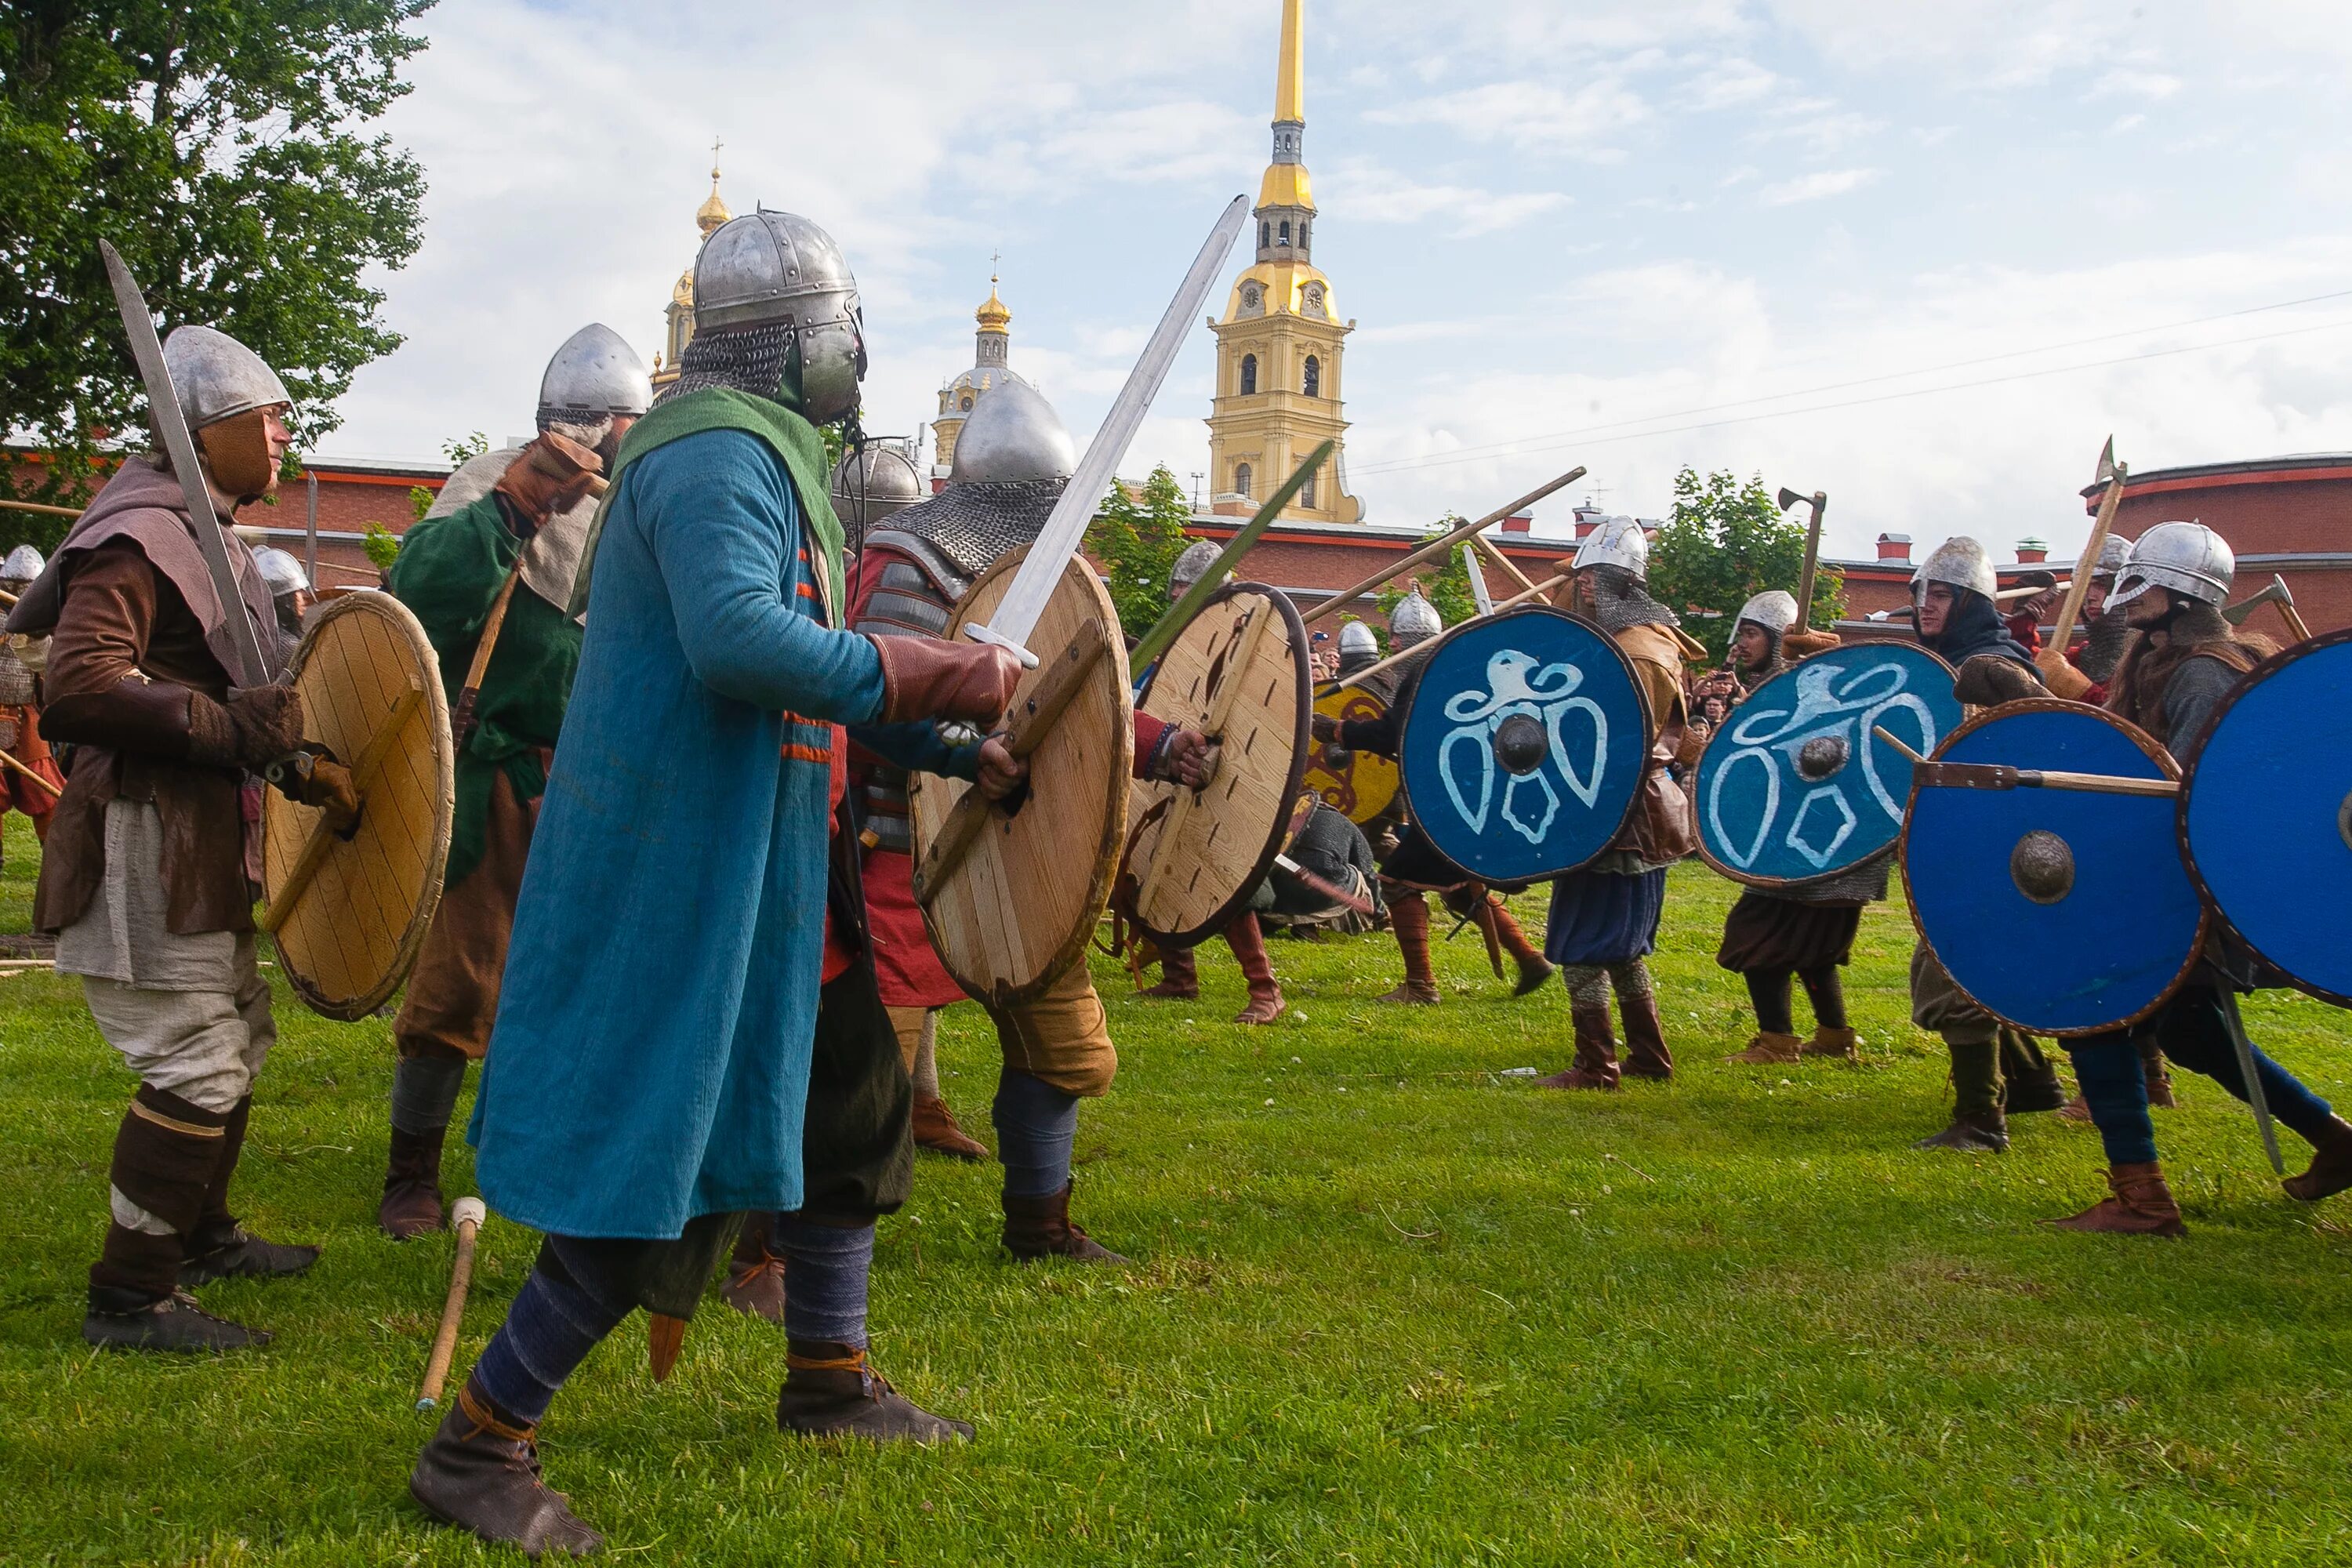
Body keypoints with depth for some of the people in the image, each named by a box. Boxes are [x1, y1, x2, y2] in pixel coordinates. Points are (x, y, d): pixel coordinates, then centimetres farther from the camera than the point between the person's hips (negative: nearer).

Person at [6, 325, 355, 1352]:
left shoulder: (206, 535, 16)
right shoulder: (139, 537, -17)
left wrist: (296, 758, 14)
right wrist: (230, 726, -27)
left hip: (202, 845, 11)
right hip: (145, 846, -11)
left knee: (236, 1038, 20)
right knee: (196, 1065, -9)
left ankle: (201, 1237, 36)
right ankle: (129, 1298, 1)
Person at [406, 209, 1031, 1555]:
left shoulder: (763, 452, 17)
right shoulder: (719, 454, -17)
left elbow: (806, 667, 22)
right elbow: (736, 638, -34)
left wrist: (954, 754, 16)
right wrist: (939, 677, -25)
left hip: (767, 861, 11)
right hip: (683, 864, -11)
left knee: (850, 1098, 19)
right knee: (655, 1164, -7)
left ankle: (829, 1381, 34)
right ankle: (481, 1446, 6)